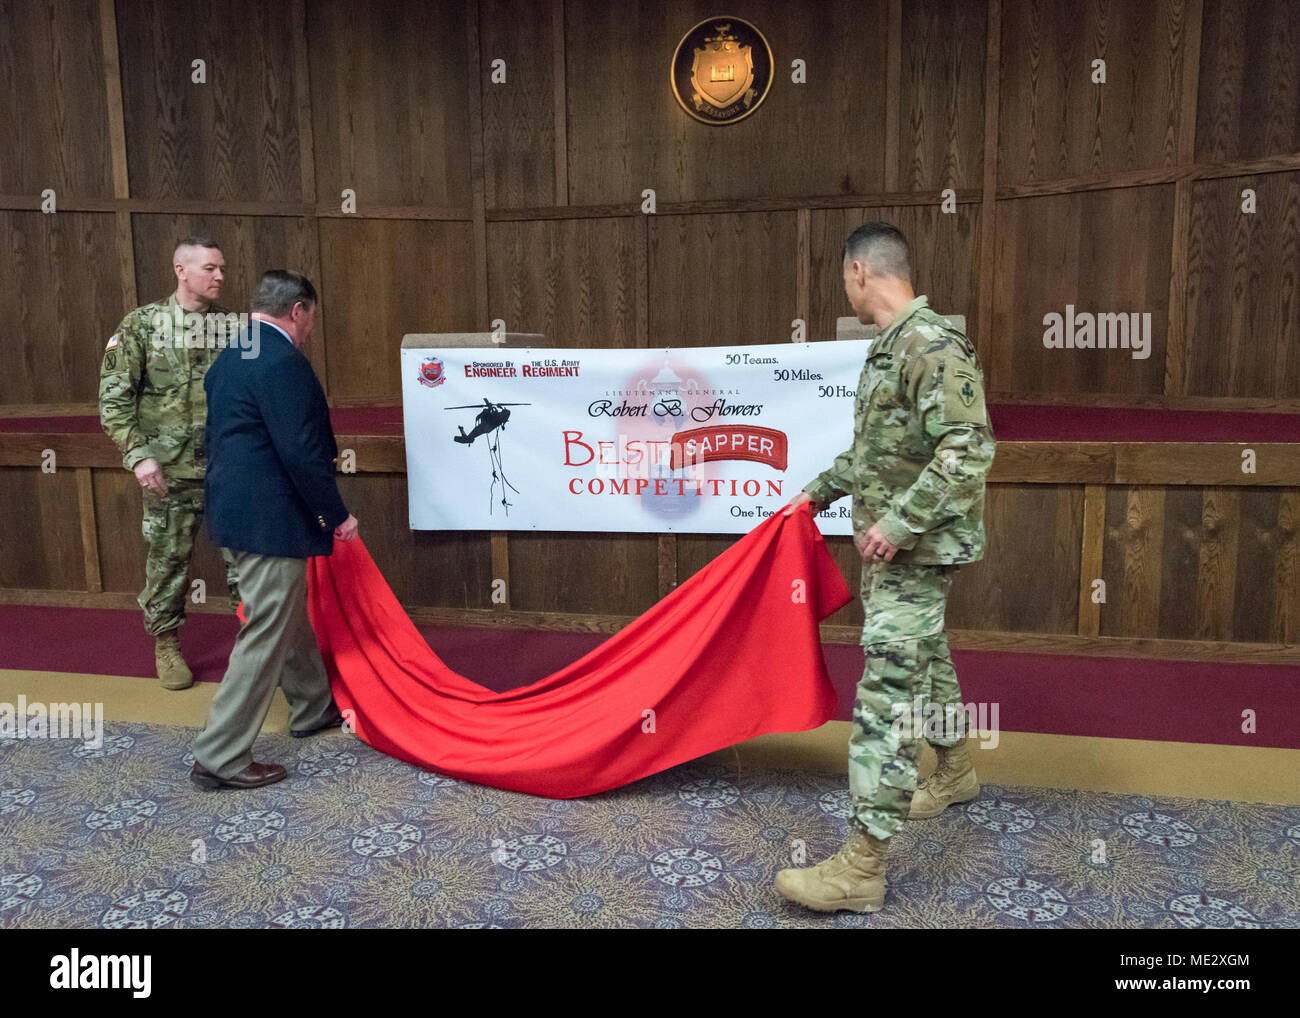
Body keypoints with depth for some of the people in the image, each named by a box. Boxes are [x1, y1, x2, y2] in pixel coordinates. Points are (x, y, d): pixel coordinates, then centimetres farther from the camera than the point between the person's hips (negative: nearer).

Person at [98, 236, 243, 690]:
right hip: (170, 470, -2)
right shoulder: (142, 325, -3)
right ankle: (165, 644, 25)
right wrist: (138, 455, -12)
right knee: (168, 557, 8)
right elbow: (114, 397, -4)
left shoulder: (234, 326, 3)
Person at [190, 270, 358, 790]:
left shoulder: (230, 358, 12)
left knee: (290, 617, 23)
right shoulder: (282, 362, -19)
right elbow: (301, 452, -23)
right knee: (266, 635, -1)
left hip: (237, 508, 11)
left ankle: (313, 707, 40)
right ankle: (220, 757, 6)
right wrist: (337, 514, -12)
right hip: (270, 519, -11)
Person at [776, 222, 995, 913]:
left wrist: (899, 521, -26)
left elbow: (968, 450, -26)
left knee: (887, 688, -12)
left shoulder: (933, 345, -18)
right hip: (893, 545, 10)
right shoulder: (889, 347, 14)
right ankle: (954, 772, 47)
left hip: (916, 550, -10)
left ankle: (863, 867, -8)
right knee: (924, 659, 24)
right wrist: (820, 491, 30)